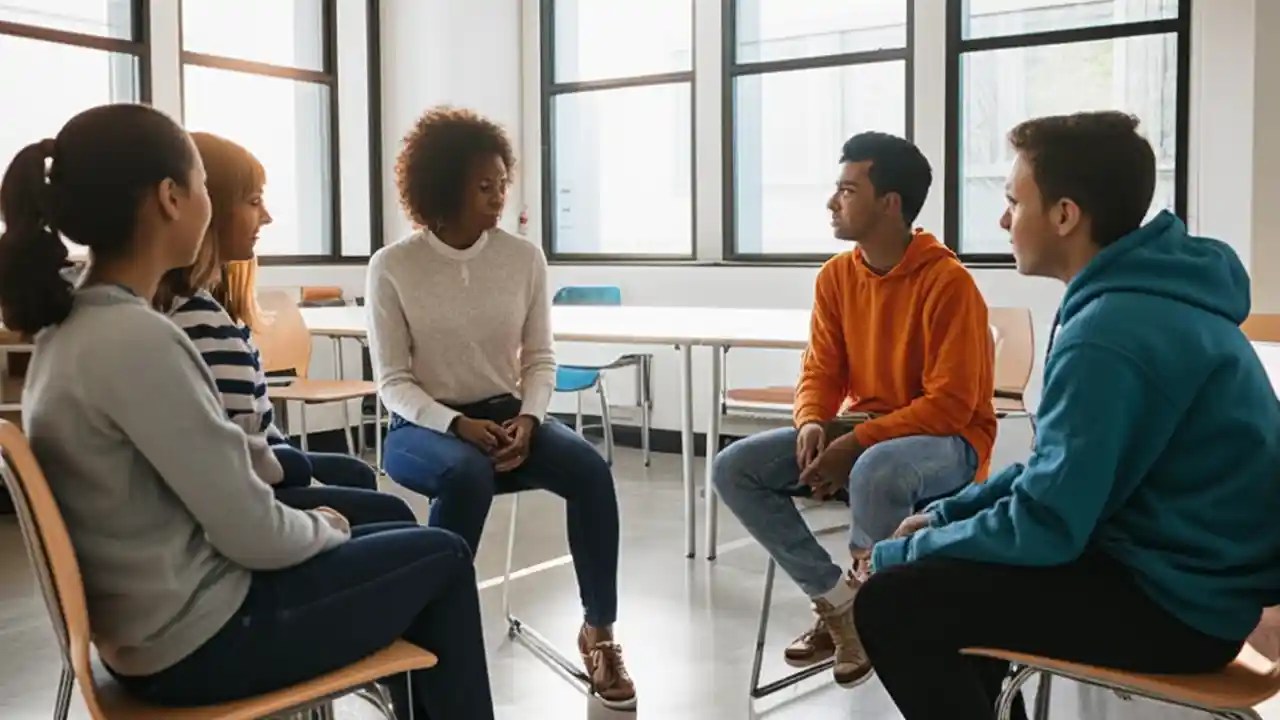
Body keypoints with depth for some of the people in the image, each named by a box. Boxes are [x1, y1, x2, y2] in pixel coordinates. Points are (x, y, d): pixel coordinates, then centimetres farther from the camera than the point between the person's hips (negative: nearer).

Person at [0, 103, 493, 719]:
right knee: (442, 559, 7)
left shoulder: (67, 327, 4)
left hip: (151, 624, 9)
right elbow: (252, 535, -21)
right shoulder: (138, 338, -25)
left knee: (401, 543, 22)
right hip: (199, 641, -9)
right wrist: (324, 526, -2)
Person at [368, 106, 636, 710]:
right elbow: (393, 380, -8)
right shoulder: (393, 267, -7)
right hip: (423, 426, -3)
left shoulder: (524, 257, 1)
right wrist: (458, 425, -23)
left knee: (590, 470, -25)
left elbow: (539, 359, 4)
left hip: (506, 415, 3)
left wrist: (527, 420, -16)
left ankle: (598, 632, -9)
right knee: (468, 474, -38)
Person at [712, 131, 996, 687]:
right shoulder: (836, 276, 2)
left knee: (876, 471, -42)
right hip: (861, 434, 7)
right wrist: (812, 423, -18)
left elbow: (950, 404, -21)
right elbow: (821, 371, 5)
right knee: (733, 468, -11)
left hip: (947, 442, -6)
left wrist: (856, 444, -28)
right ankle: (836, 600, -4)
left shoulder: (947, 281, -18)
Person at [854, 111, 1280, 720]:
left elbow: (1045, 527, -24)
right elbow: (1060, 466, 16)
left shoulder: (1111, 331, -25)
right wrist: (944, 515, 9)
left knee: (890, 603, -16)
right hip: (1188, 572, 10)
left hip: (1177, 602, -10)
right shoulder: (1148, 295, 8)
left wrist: (902, 552, -10)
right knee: (948, 566, 18)